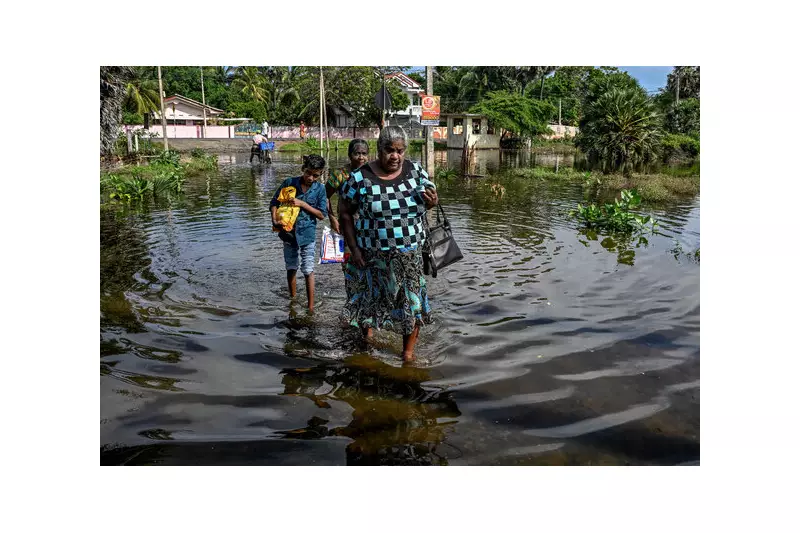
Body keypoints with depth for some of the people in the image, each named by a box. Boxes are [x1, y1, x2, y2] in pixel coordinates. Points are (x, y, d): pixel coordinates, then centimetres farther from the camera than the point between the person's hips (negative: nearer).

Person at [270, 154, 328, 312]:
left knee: (308, 270, -2)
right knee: (291, 268, 13)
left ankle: (311, 307, 4)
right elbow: (274, 203, 2)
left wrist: (302, 204, -16)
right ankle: (292, 299, 31)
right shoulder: (289, 183, -3)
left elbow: (322, 214, -6)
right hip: (289, 232, 2)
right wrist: (274, 219, -16)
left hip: (307, 233, -2)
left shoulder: (320, 189, -4)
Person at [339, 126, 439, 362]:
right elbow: (345, 213, -4)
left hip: (410, 255, 2)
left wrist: (432, 201, -15)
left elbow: (430, 198, 10)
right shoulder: (360, 178, -11)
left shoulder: (416, 172, -1)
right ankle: (366, 335, 45)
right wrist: (354, 249, -9)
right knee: (371, 299, 16)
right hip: (374, 256, -2)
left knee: (413, 301, 5)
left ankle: (408, 353, 23)